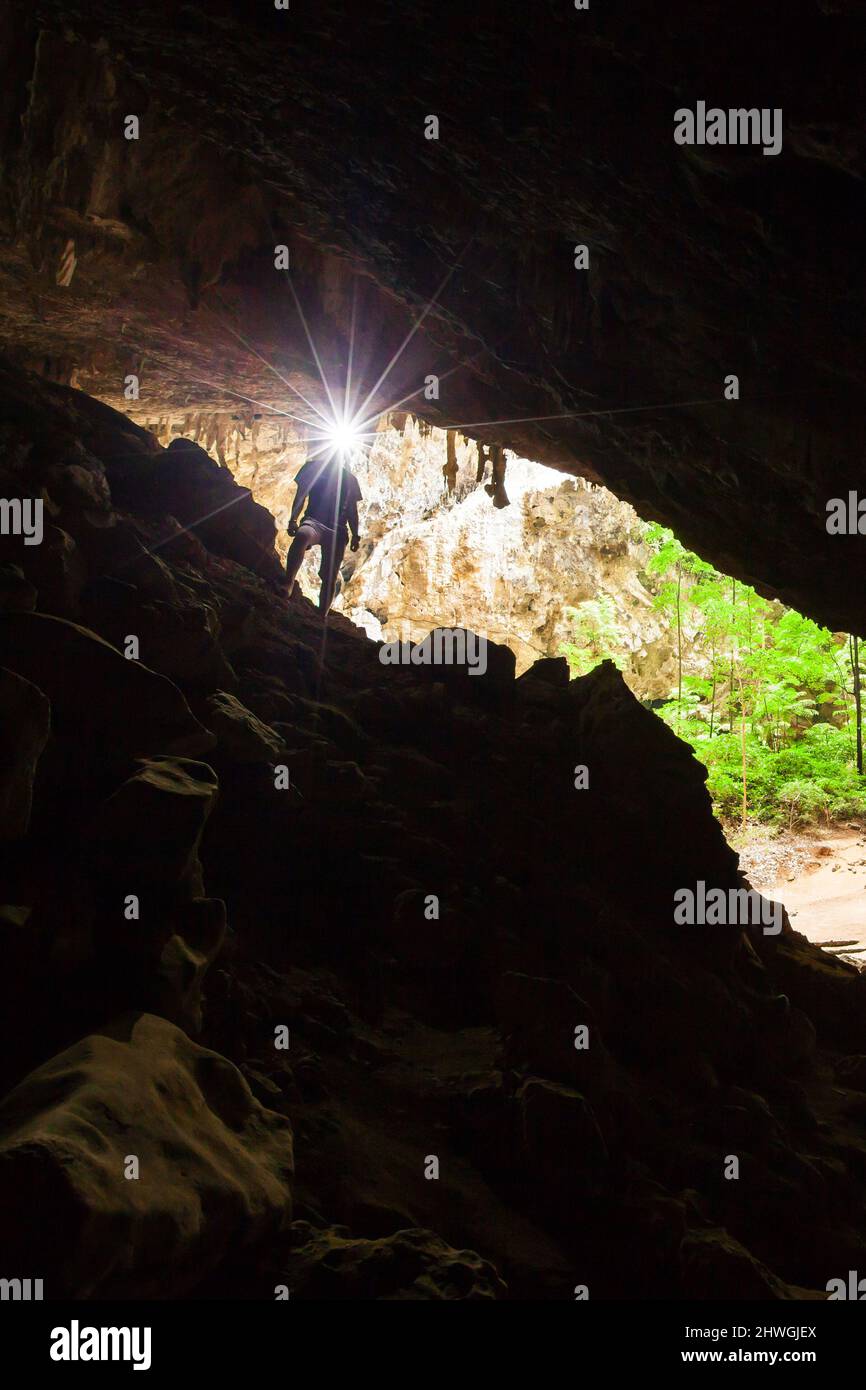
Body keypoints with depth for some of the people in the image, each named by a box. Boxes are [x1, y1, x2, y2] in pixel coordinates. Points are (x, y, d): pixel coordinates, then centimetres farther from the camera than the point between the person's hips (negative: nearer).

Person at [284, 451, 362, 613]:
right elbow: (300, 495, 8)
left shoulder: (349, 478, 21)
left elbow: (352, 510, 21)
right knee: (302, 536, -40)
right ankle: (288, 585, -49)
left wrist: (355, 535, 10)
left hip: (337, 530, 3)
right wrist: (293, 519, -7)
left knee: (330, 579, -7)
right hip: (314, 521, -3)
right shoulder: (313, 467, 14)